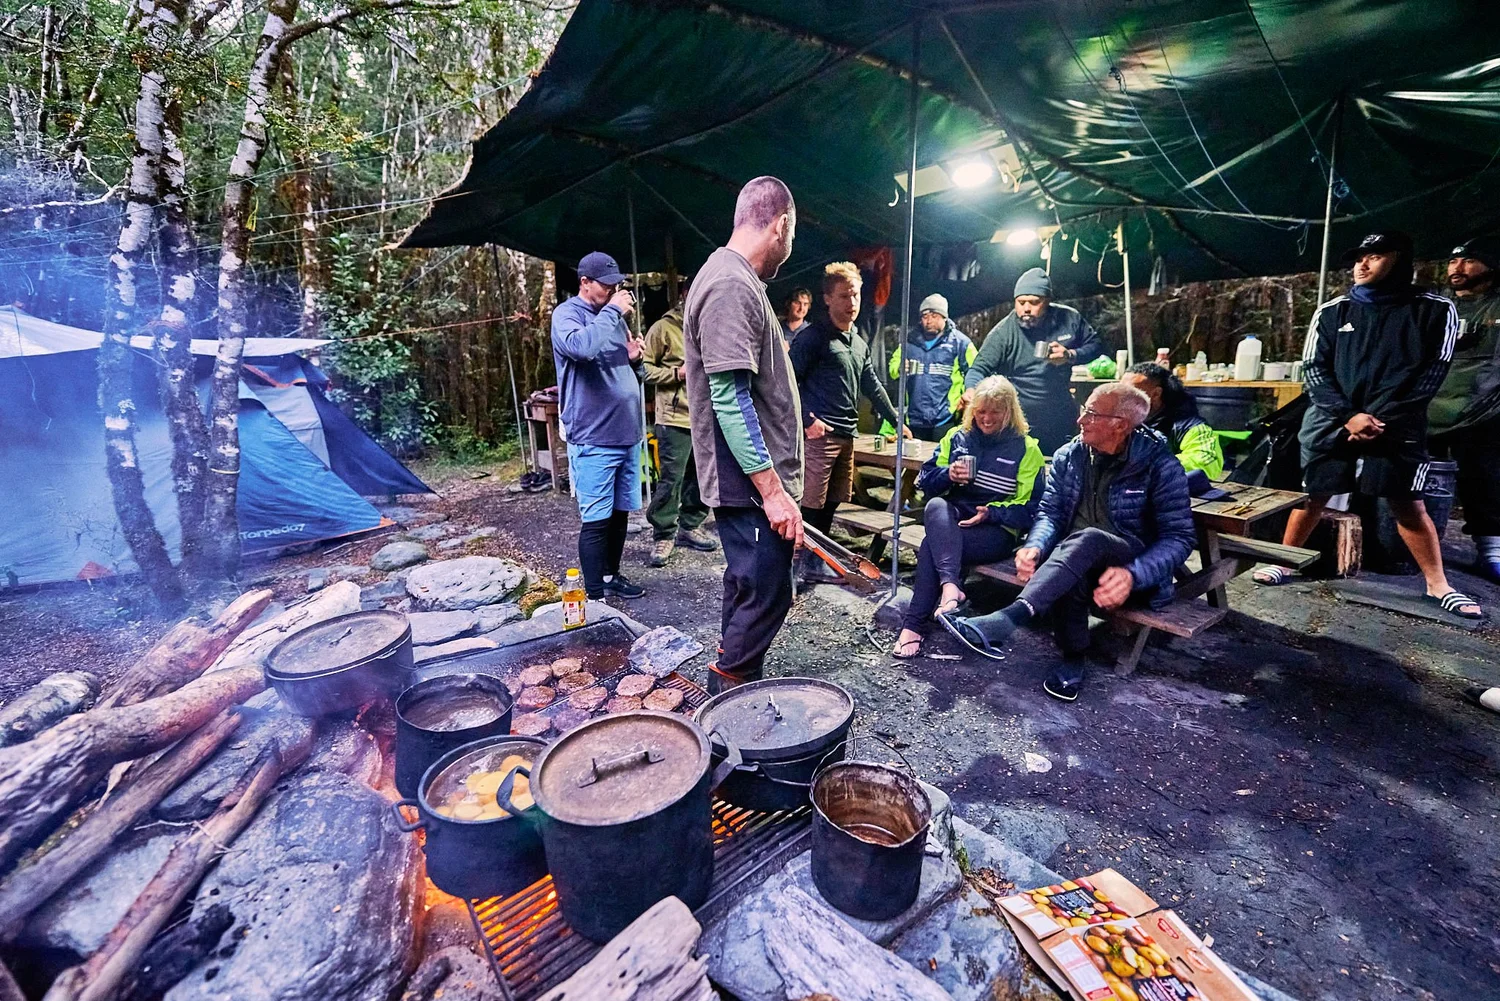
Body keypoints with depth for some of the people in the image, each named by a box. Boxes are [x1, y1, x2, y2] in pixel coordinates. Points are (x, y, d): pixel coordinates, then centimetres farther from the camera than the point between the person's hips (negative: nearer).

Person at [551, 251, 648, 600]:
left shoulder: (613, 316, 18)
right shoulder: (567, 314, -5)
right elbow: (580, 346, -29)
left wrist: (633, 357, 4)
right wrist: (612, 310, -18)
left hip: (627, 434, 8)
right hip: (593, 440, -7)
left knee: (620, 513, 14)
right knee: (596, 520, -5)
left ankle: (612, 576, 29)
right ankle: (595, 594, 4)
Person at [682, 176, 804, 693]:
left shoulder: (736, 280, 17)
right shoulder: (731, 287, -16)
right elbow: (730, 399, -24)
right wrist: (772, 490, -23)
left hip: (754, 480, 11)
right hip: (752, 483, -11)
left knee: (748, 591, 18)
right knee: (764, 597, -2)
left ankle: (730, 691, 33)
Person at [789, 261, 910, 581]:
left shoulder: (859, 343, 19)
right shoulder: (813, 336, -6)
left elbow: (872, 386, 26)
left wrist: (896, 421, 29)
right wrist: (807, 420, -16)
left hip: (846, 435, 8)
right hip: (819, 434, -8)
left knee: (830, 504, 13)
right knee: (809, 505, -8)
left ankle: (815, 564, 25)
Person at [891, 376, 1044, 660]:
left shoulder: (1026, 448, 3)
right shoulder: (956, 437, 13)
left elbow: (1030, 507, -3)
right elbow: (926, 480, 10)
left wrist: (991, 512, -18)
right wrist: (948, 475, -12)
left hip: (998, 530, -4)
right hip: (950, 520, 4)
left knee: (932, 544, -32)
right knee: (935, 506, -34)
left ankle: (914, 625, -30)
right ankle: (950, 586, -48)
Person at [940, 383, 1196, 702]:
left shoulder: (1160, 465, -10)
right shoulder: (1068, 456, 2)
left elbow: (1178, 537, -12)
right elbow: (1050, 513, 1)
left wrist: (1133, 575, -32)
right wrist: (1034, 547, -24)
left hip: (1134, 567, -3)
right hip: (1073, 557, 3)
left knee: (1088, 540, -38)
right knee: (1069, 576, -36)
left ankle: (1002, 622, -52)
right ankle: (1073, 658, -18)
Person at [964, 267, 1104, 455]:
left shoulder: (1070, 318, -3)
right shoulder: (1002, 332, -13)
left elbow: (1096, 345, 8)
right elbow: (980, 368, -19)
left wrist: (1071, 355, -13)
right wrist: (971, 389, -41)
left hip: (1061, 420, 3)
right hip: (1020, 424, -3)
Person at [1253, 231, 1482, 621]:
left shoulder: (1435, 310, 5)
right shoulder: (1332, 312, 7)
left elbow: (1431, 373, -1)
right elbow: (1314, 370, 2)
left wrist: (1381, 420, -12)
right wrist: (1348, 416, -10)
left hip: (1396, 428, -1)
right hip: (1330, 424, 1)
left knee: (1409, 506, 2)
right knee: (1312, 496, 4)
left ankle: (1438, 585, 16)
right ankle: (1285, 563, 16)